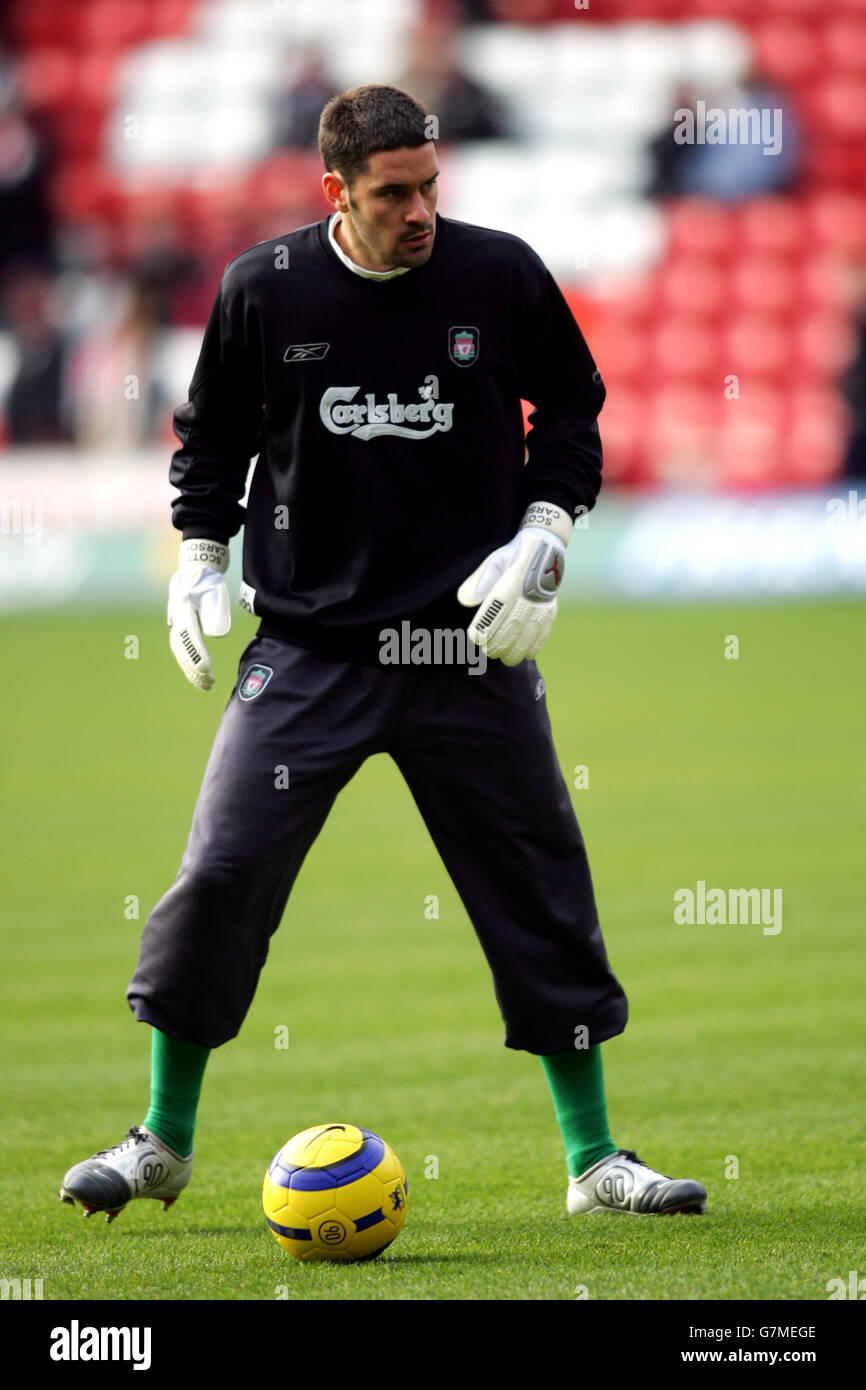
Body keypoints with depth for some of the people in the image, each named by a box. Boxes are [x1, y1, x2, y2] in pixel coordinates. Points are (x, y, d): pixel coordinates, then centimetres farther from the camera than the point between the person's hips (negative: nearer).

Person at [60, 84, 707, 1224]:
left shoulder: (501, 276, -4)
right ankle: (163, 1142, 9)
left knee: (541, 888, 2)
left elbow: (572, 409, 10)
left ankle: (594, 1157, 14)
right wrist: (200, 559, 1)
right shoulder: (264, 290, -4)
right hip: (308, 648, 0)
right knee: (220, 876, -8)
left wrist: (543, 538, -2)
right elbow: (211, 433, 11)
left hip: (471, 646, 0)